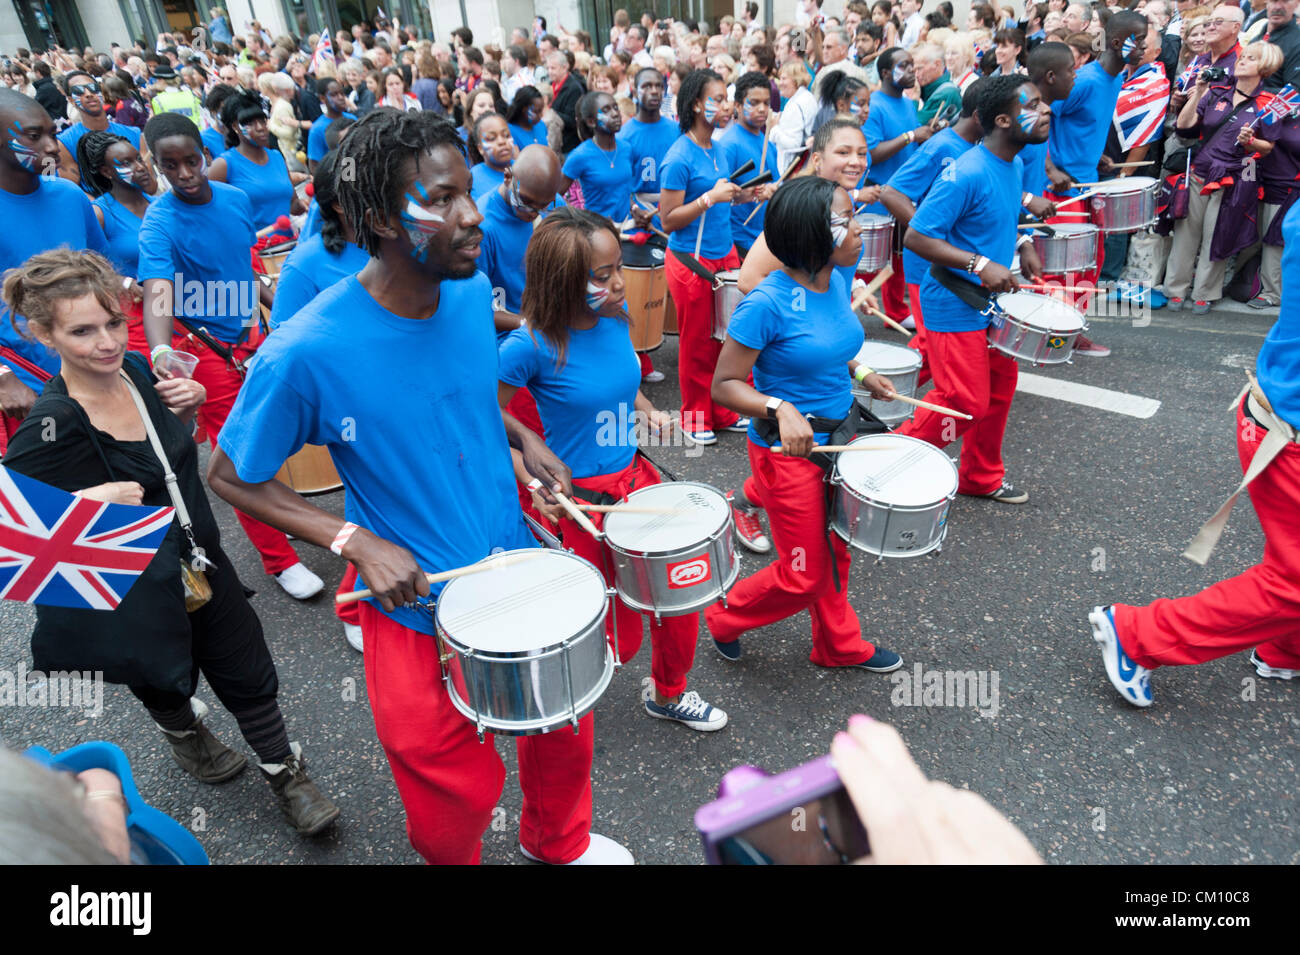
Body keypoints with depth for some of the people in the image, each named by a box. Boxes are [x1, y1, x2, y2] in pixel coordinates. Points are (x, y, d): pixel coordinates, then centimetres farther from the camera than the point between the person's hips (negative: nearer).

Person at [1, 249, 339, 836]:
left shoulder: (135, 368, -9)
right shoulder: (51, 428, -26)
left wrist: (187, 405, -10)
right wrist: (84, 501, -36)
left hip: (201, 561, 5)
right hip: (135, 597, -4)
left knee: (248, 675, 14)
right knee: (166, 685, 23)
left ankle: (286, 774, 34)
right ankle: (183, 732, 58)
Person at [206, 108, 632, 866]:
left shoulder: (472, 293, -7)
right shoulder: (308, 352, -24)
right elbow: (231, 477, -10)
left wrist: (527, 441, -4)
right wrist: (357, 542, -21)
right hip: (419, 607, -5)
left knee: (565, 724, 24)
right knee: (458, 800, 14)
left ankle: (559, 842, 56)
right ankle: (458, 857, 52)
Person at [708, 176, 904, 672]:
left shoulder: (835, 281, 0)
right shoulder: (766, 302, -23)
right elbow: (723, 385, -20)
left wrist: (859, 372, 5)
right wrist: (780, 408, -34)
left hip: (837, 436, 7)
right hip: (789, 451, -7)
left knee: (834, 551, 21)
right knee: (804, 576, 5)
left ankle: (840, 645, 43)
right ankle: (724, 618, 31)